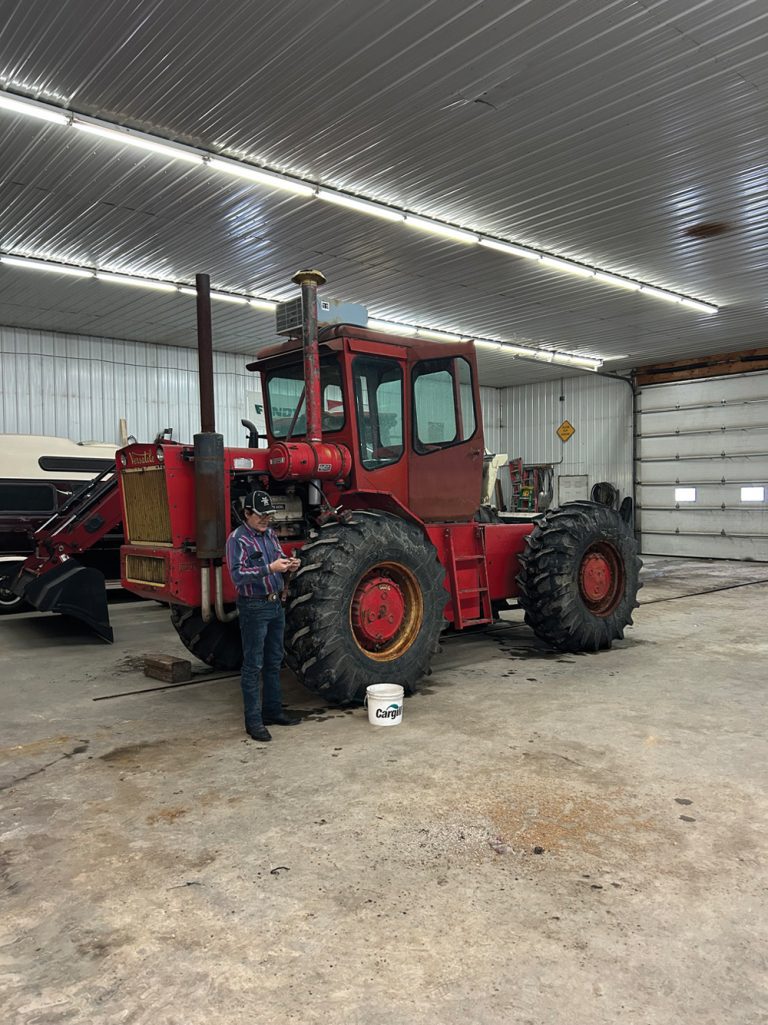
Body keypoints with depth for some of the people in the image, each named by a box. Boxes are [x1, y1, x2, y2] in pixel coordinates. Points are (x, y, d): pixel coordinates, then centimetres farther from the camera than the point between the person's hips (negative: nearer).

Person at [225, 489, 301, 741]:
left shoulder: (269, 534, 10)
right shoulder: (237, 539, -12)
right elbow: (237, 575, -21)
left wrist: (289, 565, -3)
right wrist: (269, 568, -29)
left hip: (276, 604, 8)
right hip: (254, 607, -8)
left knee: (274, 662, 15)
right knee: (253, 665, -2)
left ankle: (273, 711, 27)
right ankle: (253, 721, 4)